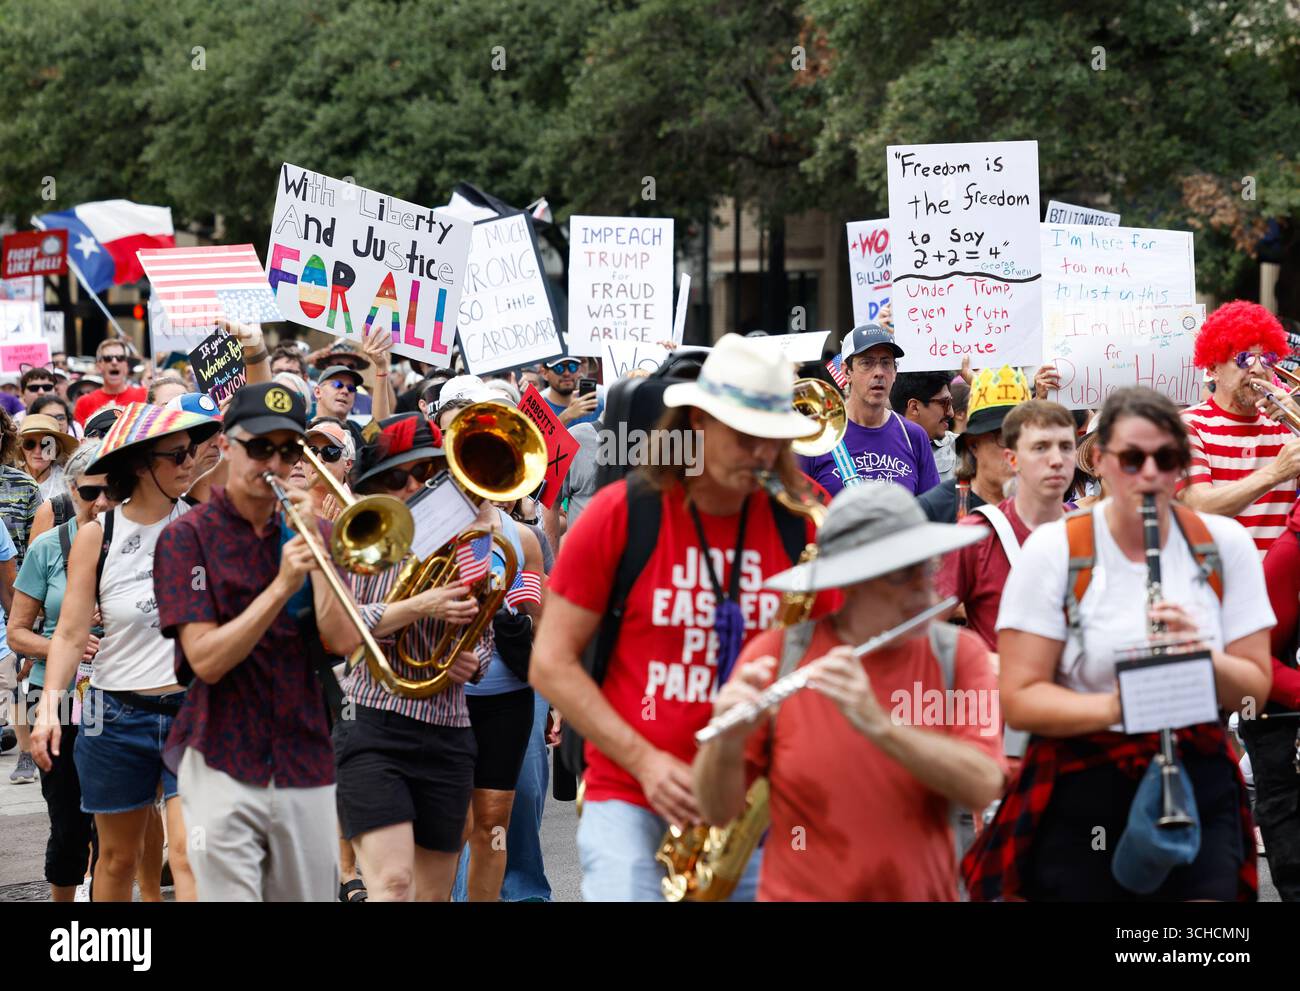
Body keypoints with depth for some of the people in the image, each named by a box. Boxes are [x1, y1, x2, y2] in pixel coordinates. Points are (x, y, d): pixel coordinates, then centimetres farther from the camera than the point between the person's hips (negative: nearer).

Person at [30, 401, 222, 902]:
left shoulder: (203, 523, 1)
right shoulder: (97, 535, -3)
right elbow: (71, 634, -4)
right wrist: (49, 703, -17)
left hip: (194, 710, 0)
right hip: (118, 714, 0)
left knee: (190, 855, -12)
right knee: (118, 858, 11)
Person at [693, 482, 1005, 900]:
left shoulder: (960, 654, 1)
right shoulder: (777, 653, -3)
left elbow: (983, 787, -12)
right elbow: (718, 810, -4)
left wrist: (878, 724, -24)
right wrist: (727, 742, -24)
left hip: (925, 892, 2)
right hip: (799, 892, -1)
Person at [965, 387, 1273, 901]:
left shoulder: (1224, 544, 2)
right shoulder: (1053, 550, -6)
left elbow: (1255, 686, 3)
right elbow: (1019, 699, -9)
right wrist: (1112, 708, -26)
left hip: (1200, 793, 2)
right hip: (1082, 801, -2)